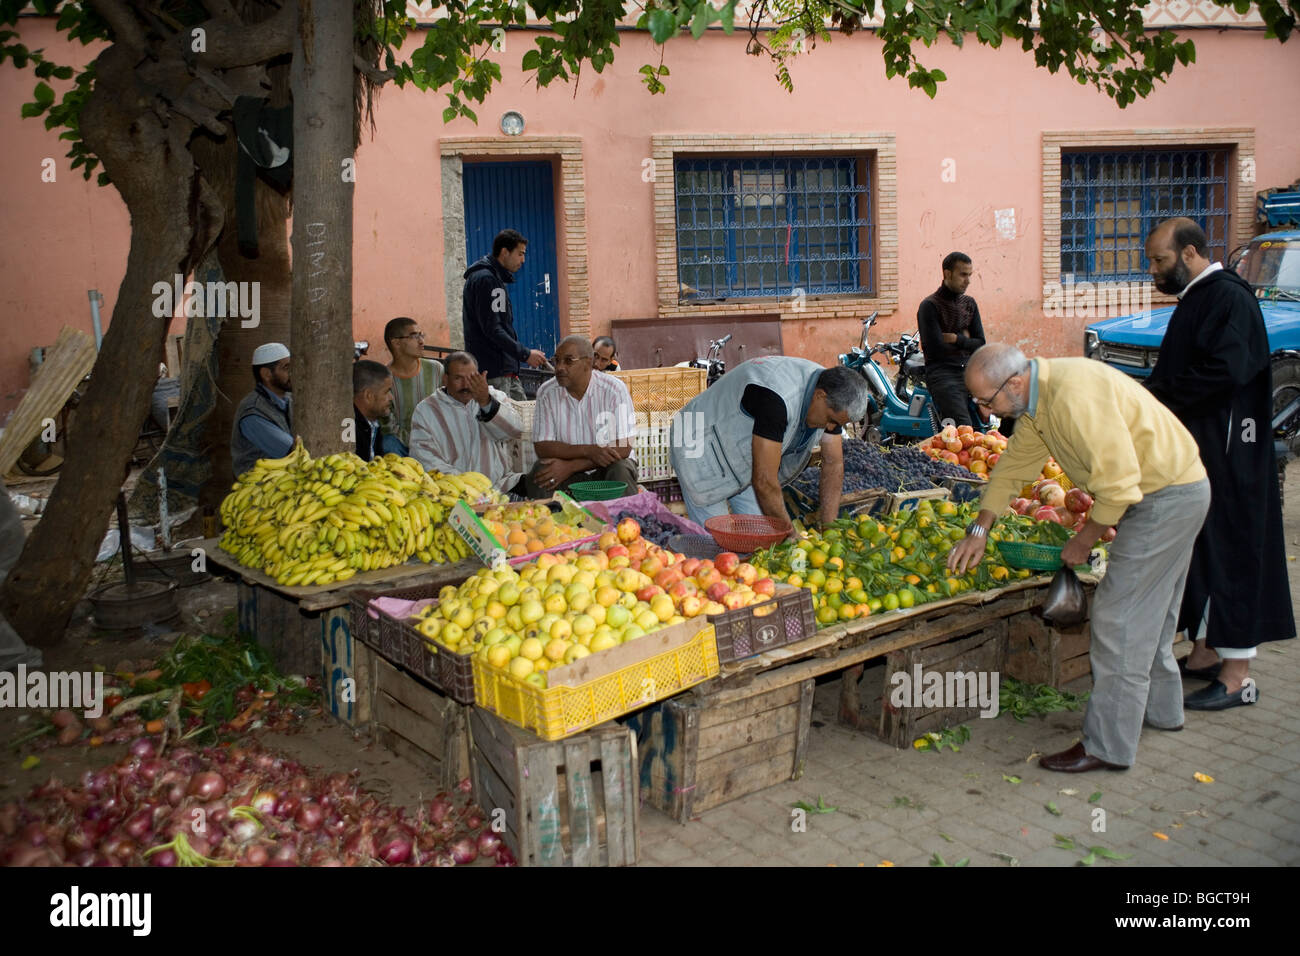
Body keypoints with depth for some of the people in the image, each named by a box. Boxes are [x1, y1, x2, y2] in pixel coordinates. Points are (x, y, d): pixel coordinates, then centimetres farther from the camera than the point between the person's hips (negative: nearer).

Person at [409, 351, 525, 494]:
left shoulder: (495, 396, 13)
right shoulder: (426, 410, 4)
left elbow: (515, 431, -5)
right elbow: (424, 459, -6)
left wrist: (486, 403, -20)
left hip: (501, 483, 3)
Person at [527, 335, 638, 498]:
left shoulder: (615, 389, -14)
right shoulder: (546, 393, -6)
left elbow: (623, 448, -19)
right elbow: (542, 447, -9)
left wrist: (570, 466, -23)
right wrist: (588, 451, -25)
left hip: (606, 467, -1)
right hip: (566, 469, 1)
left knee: (621, 470, -32)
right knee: (539, 474, -27)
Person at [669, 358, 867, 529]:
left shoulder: (830, 393, -12)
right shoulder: (776, 399, -39)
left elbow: (834, 463, -3)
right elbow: (764, 482, -37)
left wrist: (829, 529, -8)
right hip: (704, 457, -8)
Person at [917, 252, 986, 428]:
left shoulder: (969, 303, 19)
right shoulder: (929, 306, -2)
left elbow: (980, 344, 14)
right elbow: (936, 350, -10)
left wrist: (956, 339, -4)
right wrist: (965, 341, 6)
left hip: (970, 369, 6)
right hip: (942, 372, -6)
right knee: (963, 430, -29)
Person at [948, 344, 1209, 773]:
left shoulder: (1074, 395, -29)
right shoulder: (1035, 400, 3)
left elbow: (1118, 480, -28)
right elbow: (1012, 465, 15)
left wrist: (1085, 540, -14)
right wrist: (979, 531, 14)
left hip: (1169, 494, -10)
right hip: (1169, 495, 10)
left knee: (1119, 616, -9)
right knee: (1151, 611, 22)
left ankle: (1108, 745, -2)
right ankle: (1161, 708, 40)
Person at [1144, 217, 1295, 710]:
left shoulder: (1229, 298, -14)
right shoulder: (1196, 299, 17)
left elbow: (1226, 370, -26)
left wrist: (1159, 396, -16)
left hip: (1226, 459, -10)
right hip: (1198, 451, 10)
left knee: (1229, 553, -5)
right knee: (1199, 554, 14)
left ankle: (1237, 676, 2)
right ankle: (1205, 654, 25)